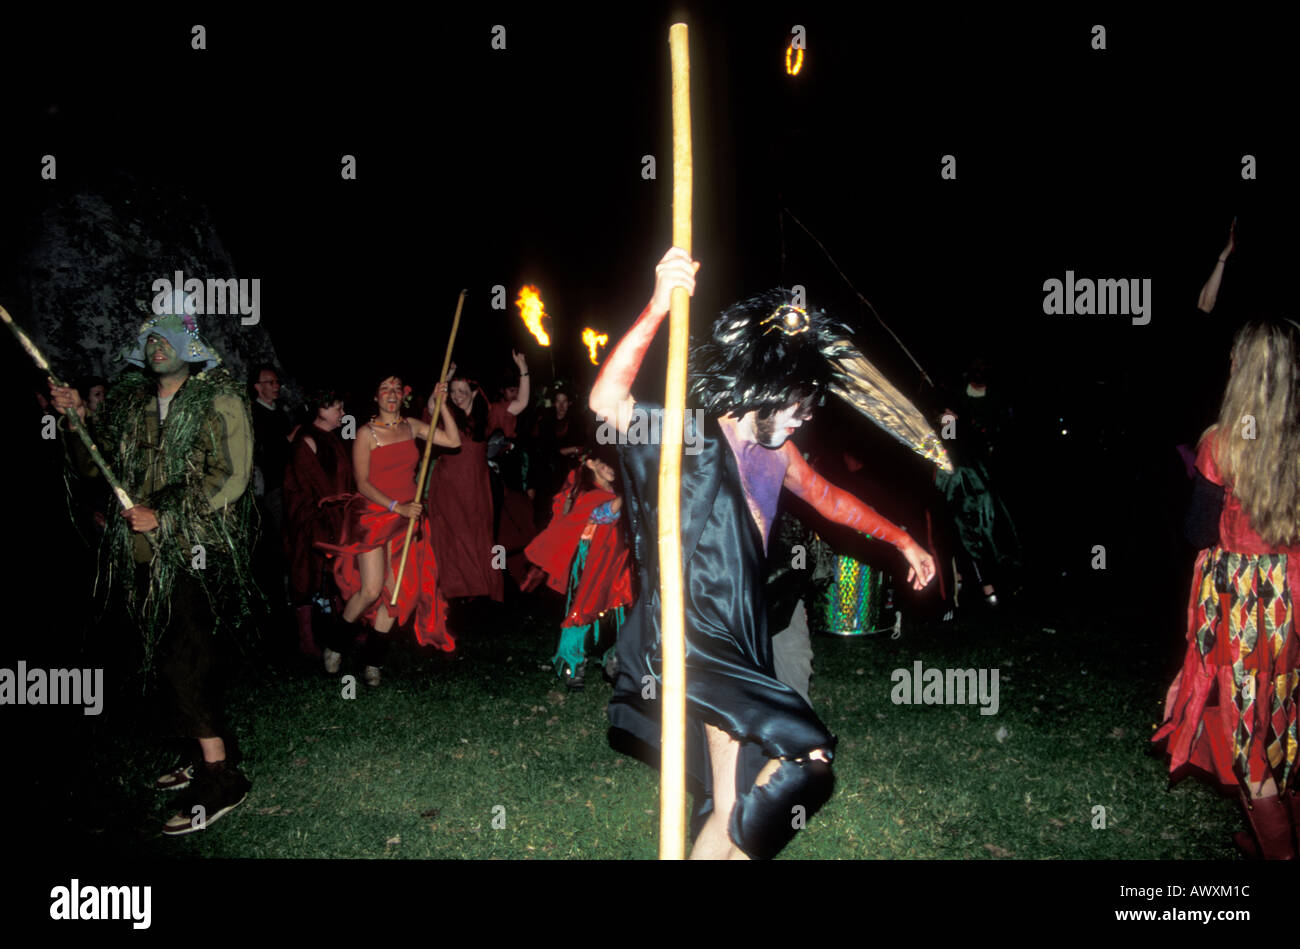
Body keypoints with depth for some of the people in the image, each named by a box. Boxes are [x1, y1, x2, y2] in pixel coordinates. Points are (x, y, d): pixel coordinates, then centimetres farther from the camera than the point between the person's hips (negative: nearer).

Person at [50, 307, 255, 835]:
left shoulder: (218, 401, -4)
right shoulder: (129, 403, 15)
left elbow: (229, 476, -13)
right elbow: (96, 465, 19)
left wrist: (165, 515, -16)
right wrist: (77, 420, 2)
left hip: (196, 553, -7)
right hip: (147, 555, 7)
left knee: (185, 663, -12)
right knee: (174, 659, 12)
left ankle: (219, 779, -6)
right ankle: (210, 755, 25)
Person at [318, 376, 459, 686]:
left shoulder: (412, 426, 7)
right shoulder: (366, 433, -5)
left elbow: (453, 440, 4)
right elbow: (362, 482, -8)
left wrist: (442, 404, -3)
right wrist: (396, 506, -15)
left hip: (405, 518, 4)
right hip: (372, 515, -4)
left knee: (398, 591, -1)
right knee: (371, 590, -13)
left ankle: (373, 661, 12)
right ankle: (335, 645, 13)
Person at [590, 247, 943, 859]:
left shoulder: (774, 448, 11)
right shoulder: (688, 440, -12)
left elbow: (827, 497, 28)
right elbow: (606, 403, -31)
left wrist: (901, 539, 31)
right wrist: (657, 307, -41)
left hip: (740, 641, 8)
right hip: (693, 642, -8)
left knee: (735, 808, 11)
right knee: (803, 754, -21)